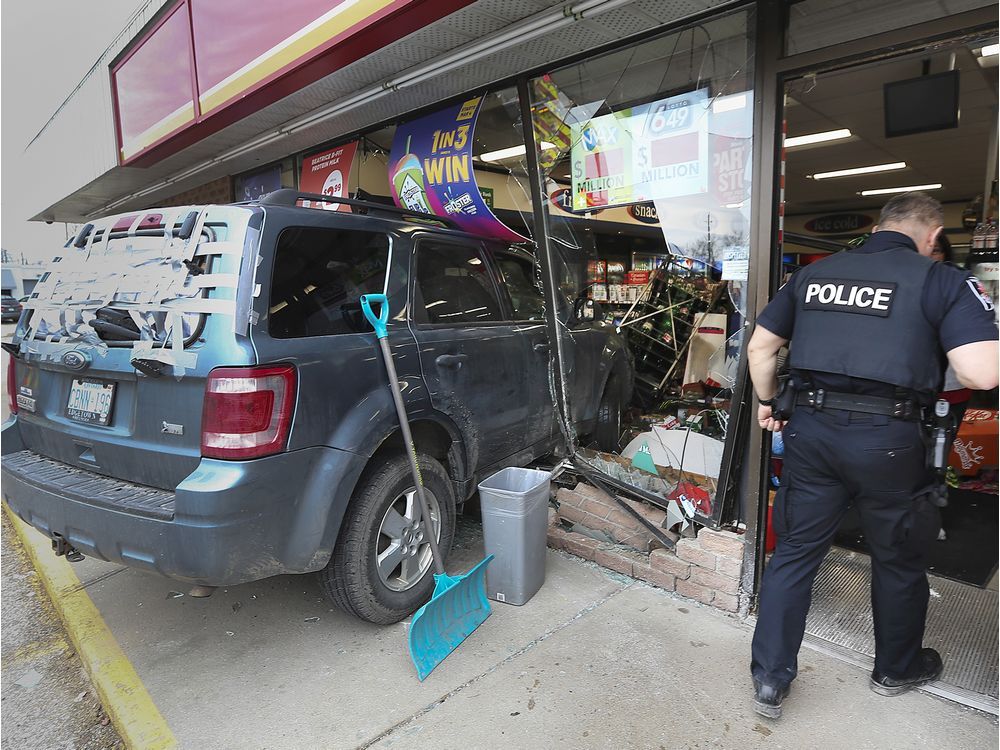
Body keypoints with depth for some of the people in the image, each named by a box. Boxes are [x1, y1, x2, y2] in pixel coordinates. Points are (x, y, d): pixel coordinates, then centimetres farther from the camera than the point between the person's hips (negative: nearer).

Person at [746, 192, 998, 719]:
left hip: (810, 428, 3)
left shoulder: (813, 273, 9)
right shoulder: (943, 280, -3)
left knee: (794, 551, 13)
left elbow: (759, 347, 10)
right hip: (886, 439, -2)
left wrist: (766, 403, 22)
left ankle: (770, 680, 21)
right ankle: (896, 669, 44)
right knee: (897, 559, 21)